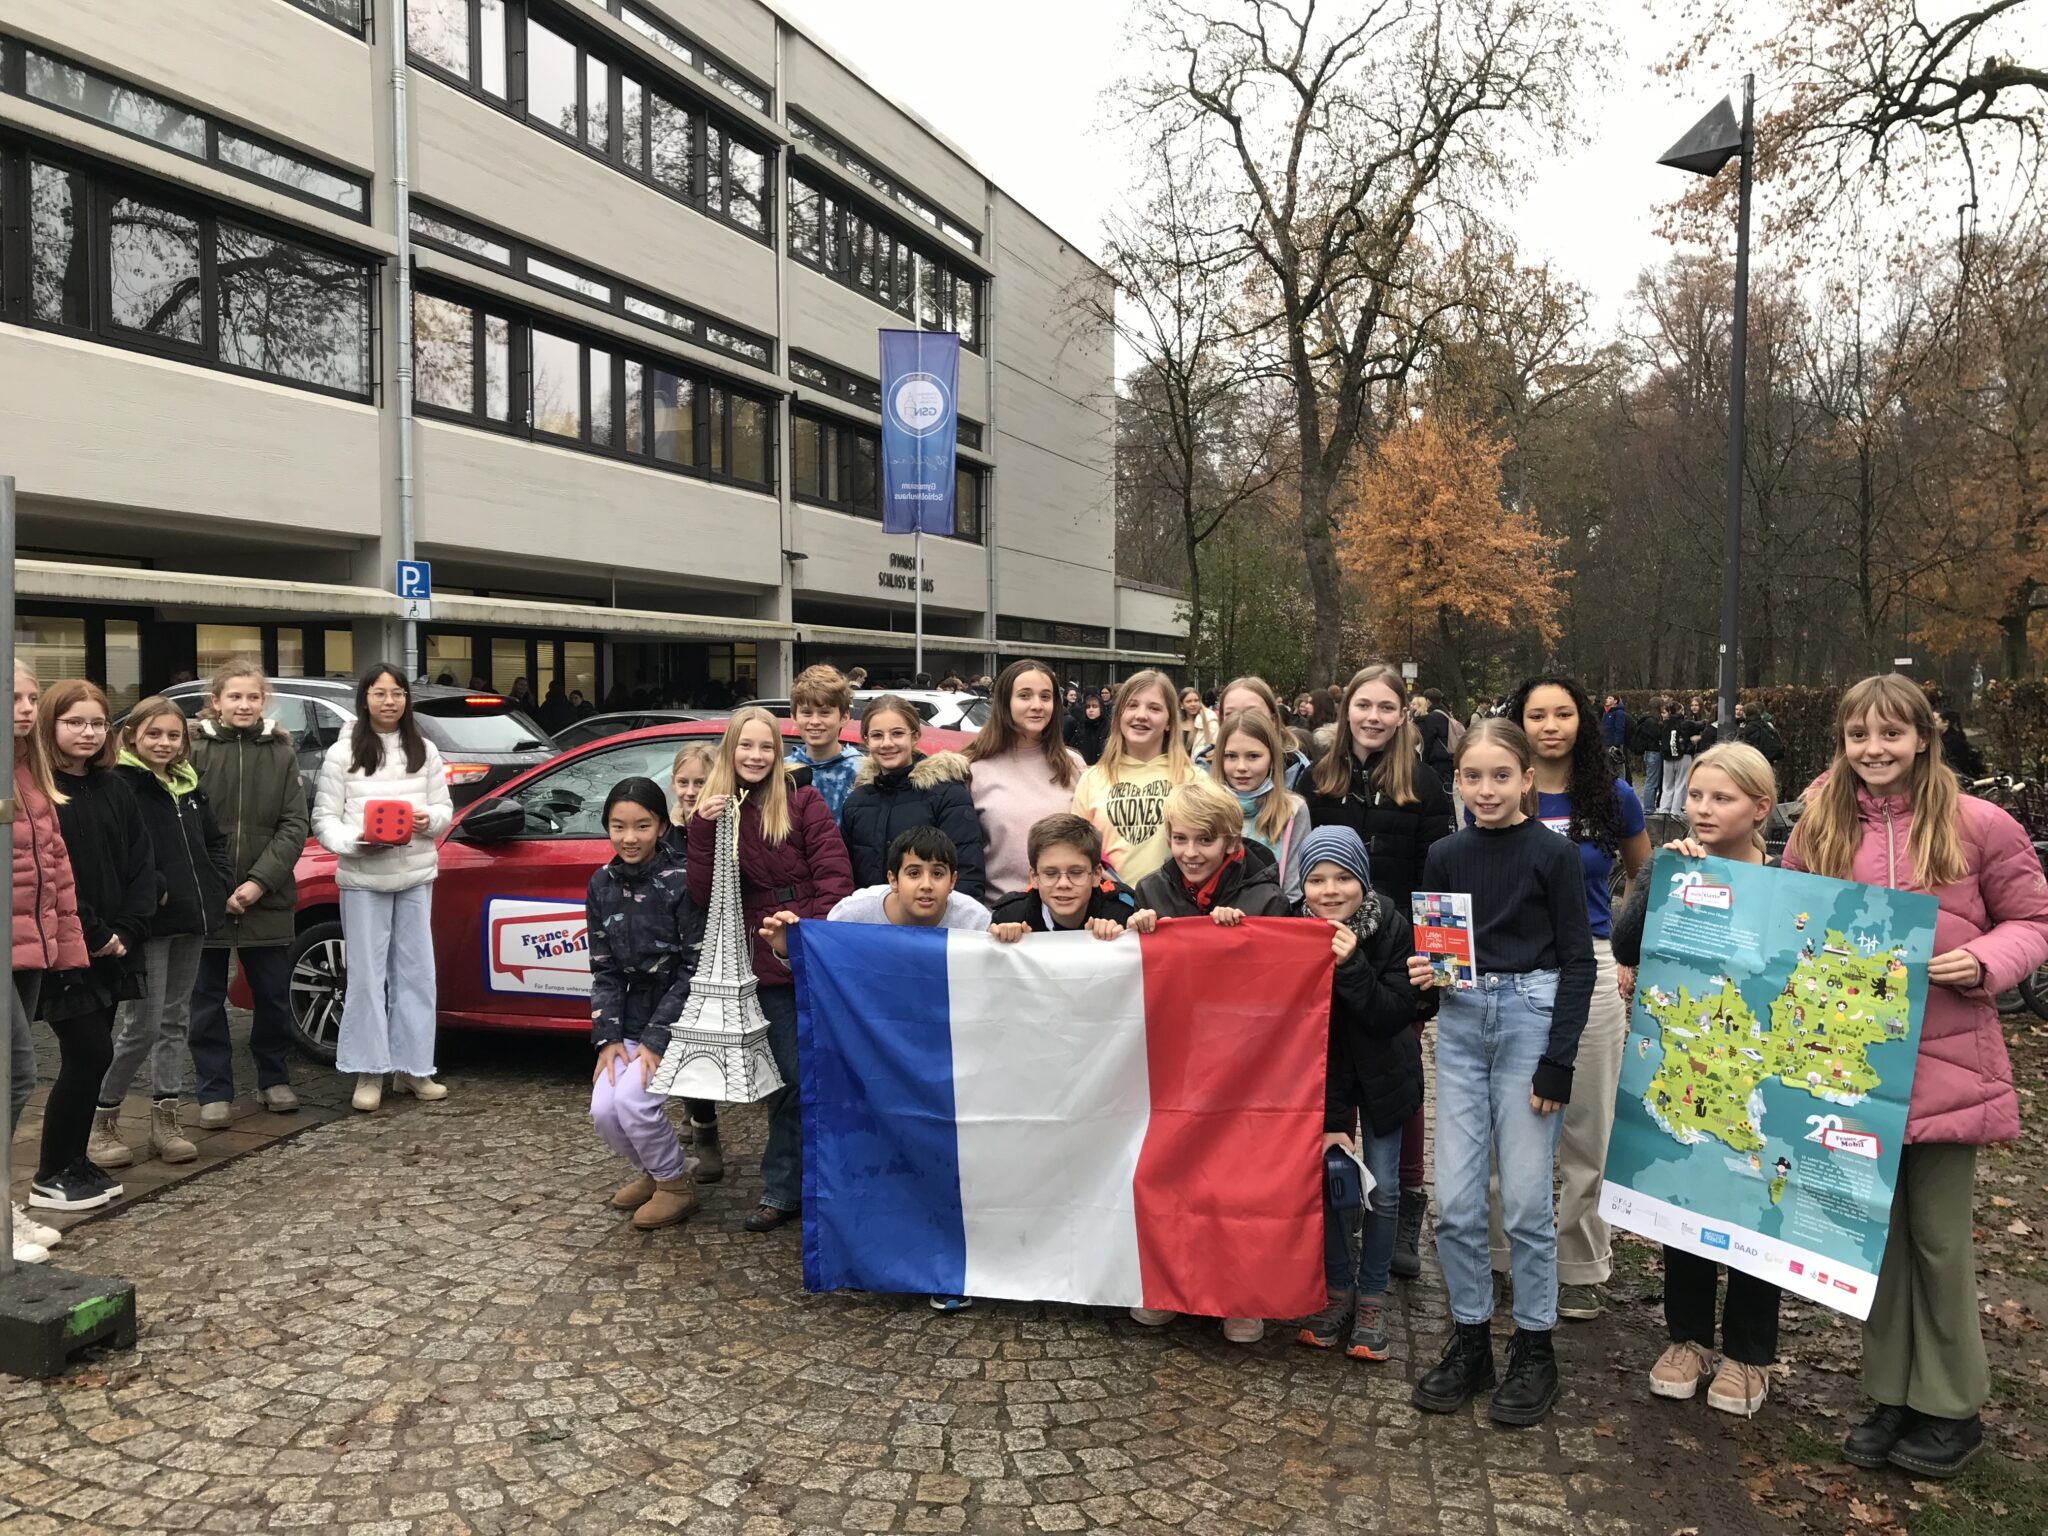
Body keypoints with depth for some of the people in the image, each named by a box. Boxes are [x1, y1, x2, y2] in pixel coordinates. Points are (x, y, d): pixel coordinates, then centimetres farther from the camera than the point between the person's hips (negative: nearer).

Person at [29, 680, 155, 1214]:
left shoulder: (114, 788, 10)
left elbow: (141, 866, 8)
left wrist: (126, 931, -5)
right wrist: (90, 936, -16)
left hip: (111, 948, 6)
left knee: (89, 1057, 10)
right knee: (89, 1055, -5)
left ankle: (75, 1163, 22)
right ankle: (51, 1176, 8)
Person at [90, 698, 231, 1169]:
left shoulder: (188, 786, 13)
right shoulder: (119, 786, -10)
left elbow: (215, 840, 22)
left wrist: (219, 885, 8)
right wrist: (153, 890, -21)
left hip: (193, 920, 7)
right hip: (147, 923, -7)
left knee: (176, 1021, 12)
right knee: (141, 1027, -5)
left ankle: (165, 1121, 19)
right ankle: (101, 1120, 13)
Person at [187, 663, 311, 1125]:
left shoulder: (283, 753, 3)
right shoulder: (195, 750, -3)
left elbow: (295, 825, -1)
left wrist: (260, 881, -12)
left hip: (268, 899, 1)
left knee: (274, 995, 11)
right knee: (208, 999, 7)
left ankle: (274, 1079, 28)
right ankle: (214, 1092, 18)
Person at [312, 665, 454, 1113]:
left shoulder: (424, 752, 8)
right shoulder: (342, 754, -2)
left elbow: (444, 809, 9)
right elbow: (324, 819, -3)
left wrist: (429, 820, -13)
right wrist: (355, 840, -21)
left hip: (415, 876, 3)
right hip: (362, 879, -3)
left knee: (415, 972, 7)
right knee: (367, 975, 1)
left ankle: (411, 1068, 16)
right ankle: (369, 1073, 9)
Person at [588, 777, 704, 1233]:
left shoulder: (682, 882, -15)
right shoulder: (602, 884, 2)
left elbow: (696, 969, -14)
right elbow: (603, 969, 6)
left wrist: (657, 1039, -16)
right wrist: (607, 1036, -4)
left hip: (680, 1015, -5)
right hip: (632, 1014, 5)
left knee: (633, 1098, -19)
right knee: (604, 1109, -7)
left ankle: (676, 1185, 6)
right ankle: (652, 1171, 23)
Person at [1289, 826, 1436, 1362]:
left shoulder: (1393, 928, -20)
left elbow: (1393, 1016, -22)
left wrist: (1351, 966, -37)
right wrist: (1329, 1118, -16)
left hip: (1381, 1071, -1)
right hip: (1320, 1071, 1)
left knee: (1382, 1186, -2)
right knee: (1321, 1175, -4)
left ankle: (1372, 1298, 16)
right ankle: (1339, 1289, 17)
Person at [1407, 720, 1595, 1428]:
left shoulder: (1554, 854, -4)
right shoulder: (1446, 856, 6)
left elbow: (1577, 960, -4)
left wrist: (1558, 1061, -9)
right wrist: (1421, 970, -9)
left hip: (1531, 1019, -4)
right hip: (1461, 1022, 4)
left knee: (1525, 1200, 2)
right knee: (1454, 1200, 4)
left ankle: (1534, 1349, 20)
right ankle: (1469, 1340, 21)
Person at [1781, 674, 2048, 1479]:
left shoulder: (1978, 825, -5)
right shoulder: (1819, 827, 3)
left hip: (1947, 1063, -3)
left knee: (1938, 1234, 6)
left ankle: (1951, 1407, 25)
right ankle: (1890, 1393, 28)